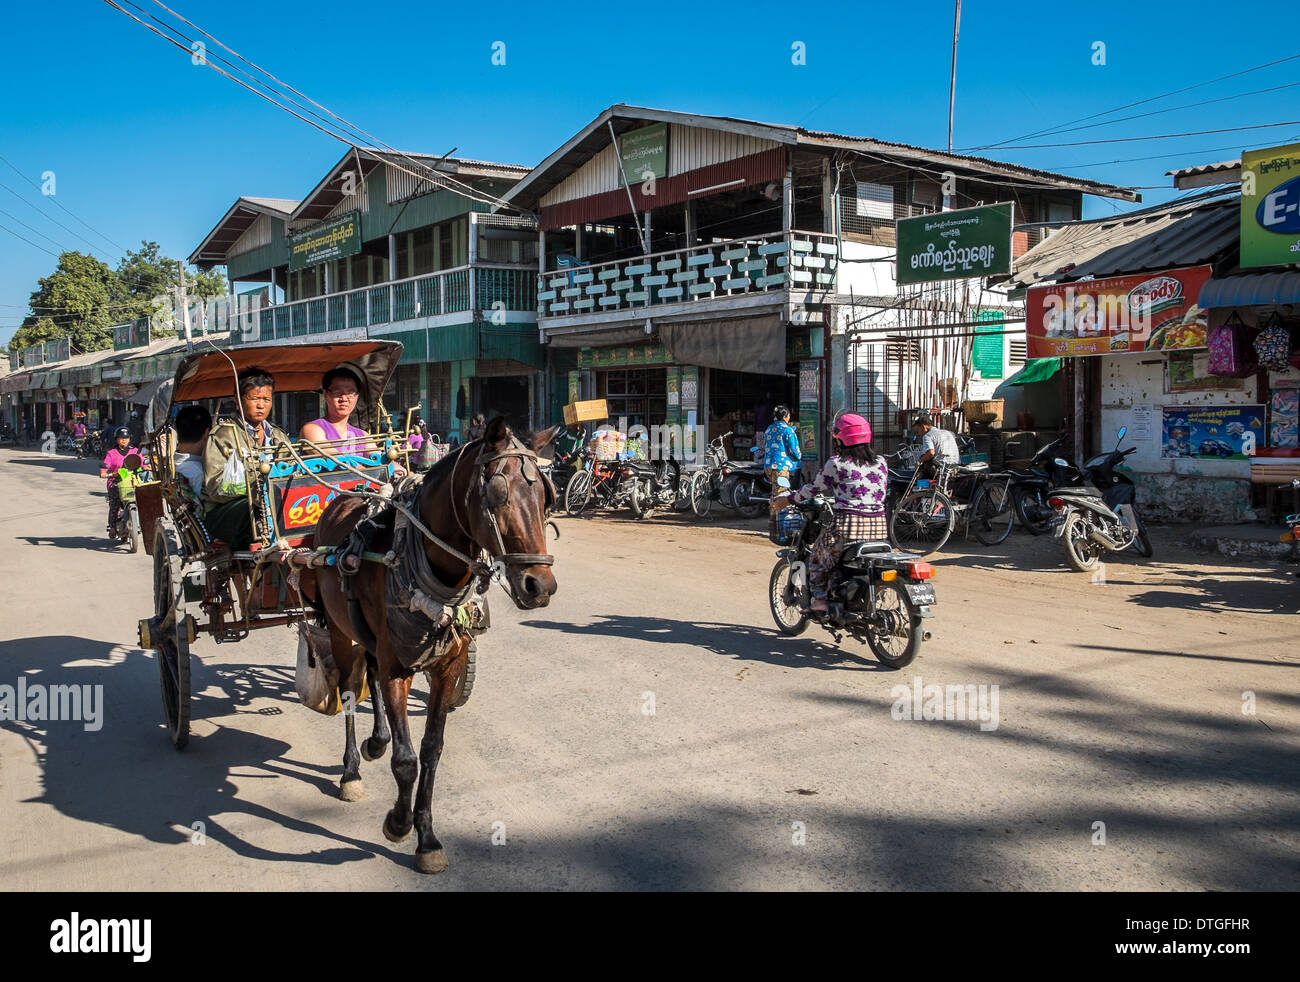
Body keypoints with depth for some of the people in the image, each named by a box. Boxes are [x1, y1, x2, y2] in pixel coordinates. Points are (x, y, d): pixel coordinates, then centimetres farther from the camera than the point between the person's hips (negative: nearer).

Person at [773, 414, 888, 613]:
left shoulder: (836, 463, -3)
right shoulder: (881, 462, 11)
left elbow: (814, 488, 5)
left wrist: (788, 499, 21)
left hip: (848, 523, -5)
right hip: (879, 526, 5)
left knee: (818, 555, 15)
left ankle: (820, 598, 9)